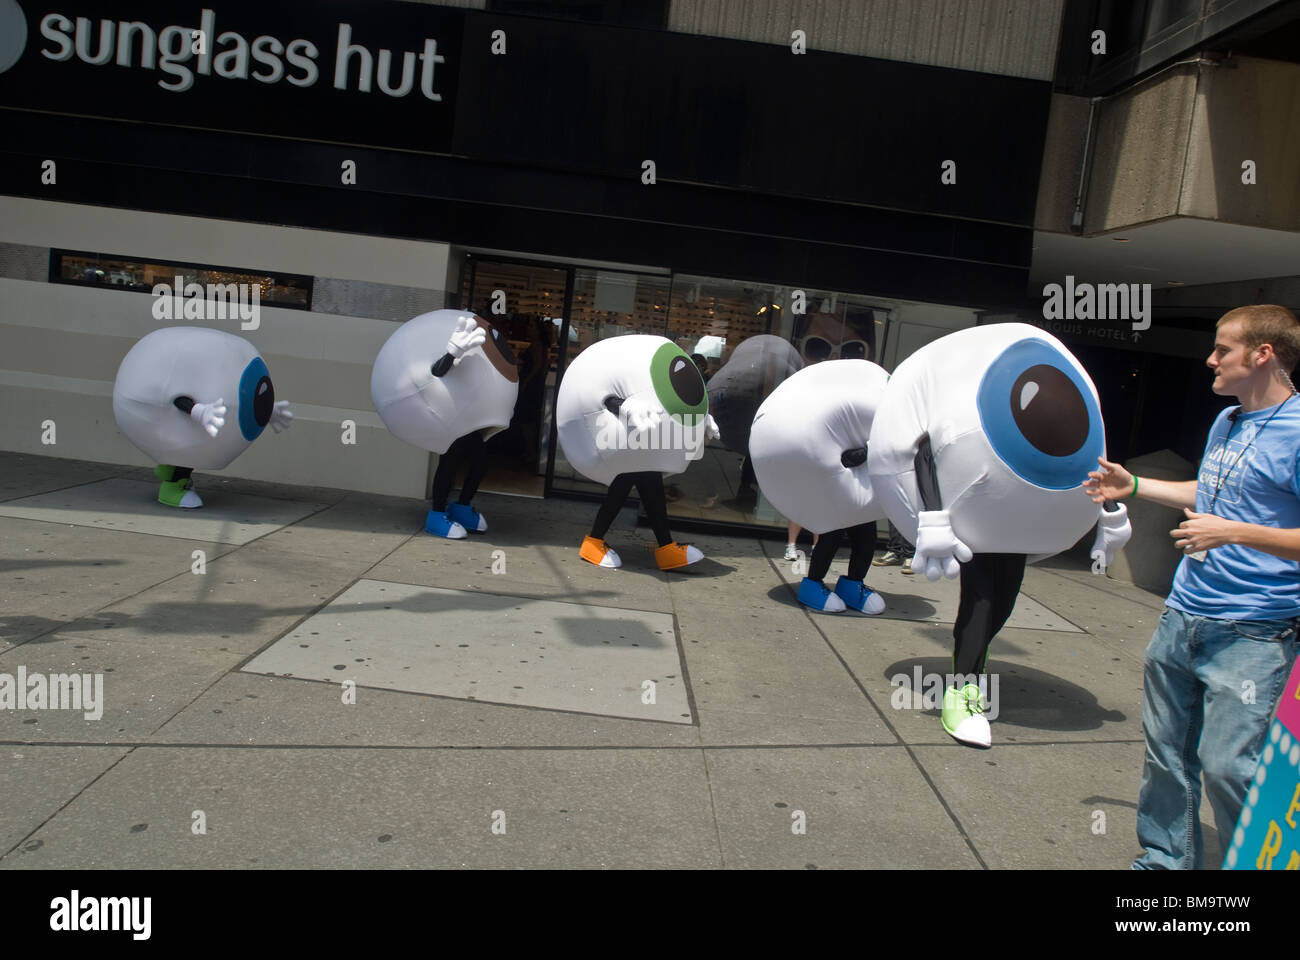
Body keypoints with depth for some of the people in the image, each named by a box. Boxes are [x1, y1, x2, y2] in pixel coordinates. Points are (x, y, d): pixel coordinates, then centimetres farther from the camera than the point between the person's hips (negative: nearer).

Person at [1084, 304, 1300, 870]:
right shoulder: (1226, 422, 13)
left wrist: (1235, 533, -23)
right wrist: (1133, 486, 26)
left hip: (1251, 636, -8)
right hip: (1181, 617, 8)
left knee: (1227, 764, -8)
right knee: (1166, 751, 15)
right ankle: (1166, 860, 31)